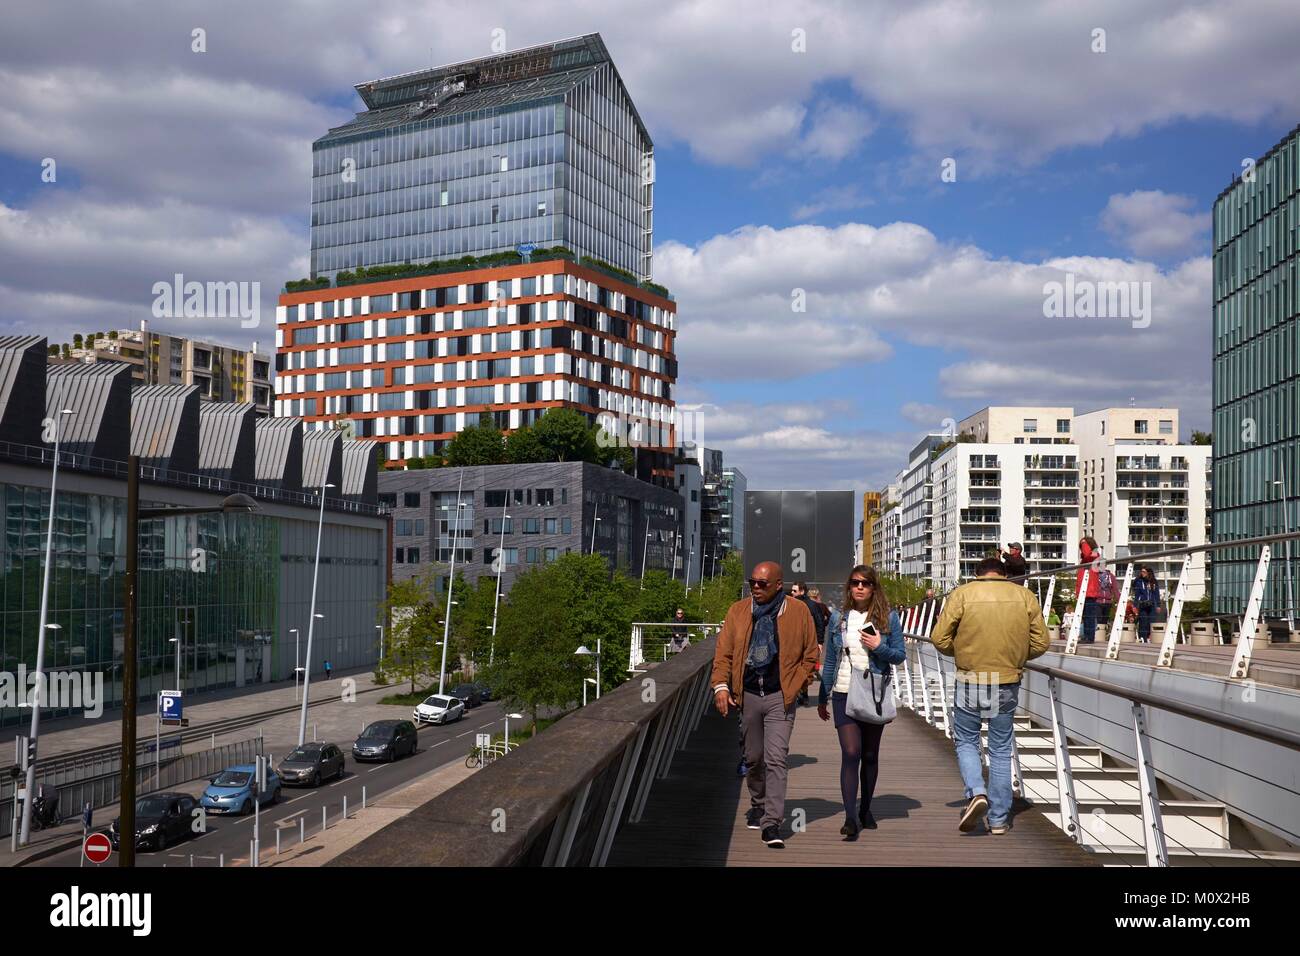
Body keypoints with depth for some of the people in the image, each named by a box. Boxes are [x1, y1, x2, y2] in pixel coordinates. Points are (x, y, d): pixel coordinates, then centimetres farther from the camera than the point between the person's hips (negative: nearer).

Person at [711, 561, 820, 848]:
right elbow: (723, 652, 4)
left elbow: (810, 654, 5)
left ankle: (772, 824, -8)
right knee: (754, 757, 16)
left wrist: (795, 685, -2)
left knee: (776, 758, -11)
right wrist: (721, 686, -9)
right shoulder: (738, 611, 4)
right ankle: (758, 805, 38)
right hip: (747, 695, 3)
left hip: (779, 697, -3)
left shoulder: (798, 612, -1)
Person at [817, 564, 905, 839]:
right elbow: (829, 661, 10)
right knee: (850, 753, -12)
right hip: (844, 693, -1)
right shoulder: (838, 618, 5)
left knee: (870, 755, 11)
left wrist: (880, 647, -16)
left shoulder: (888, 617, 1)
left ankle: (865, 810, 28)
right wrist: (822, 698, 12)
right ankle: (850, 818, -15)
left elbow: (900, 655, 4)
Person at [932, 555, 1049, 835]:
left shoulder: (962, 594, -4)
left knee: (966, 741, 15)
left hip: (970, 682, -2)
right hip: (1008, 684, 2)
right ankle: (998, 819, 17)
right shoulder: (1025, 596, 3)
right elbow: (1041, 643, 3)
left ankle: (976, 793, -9)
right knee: (1001, 750, 12)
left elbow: (940, 639, -6)